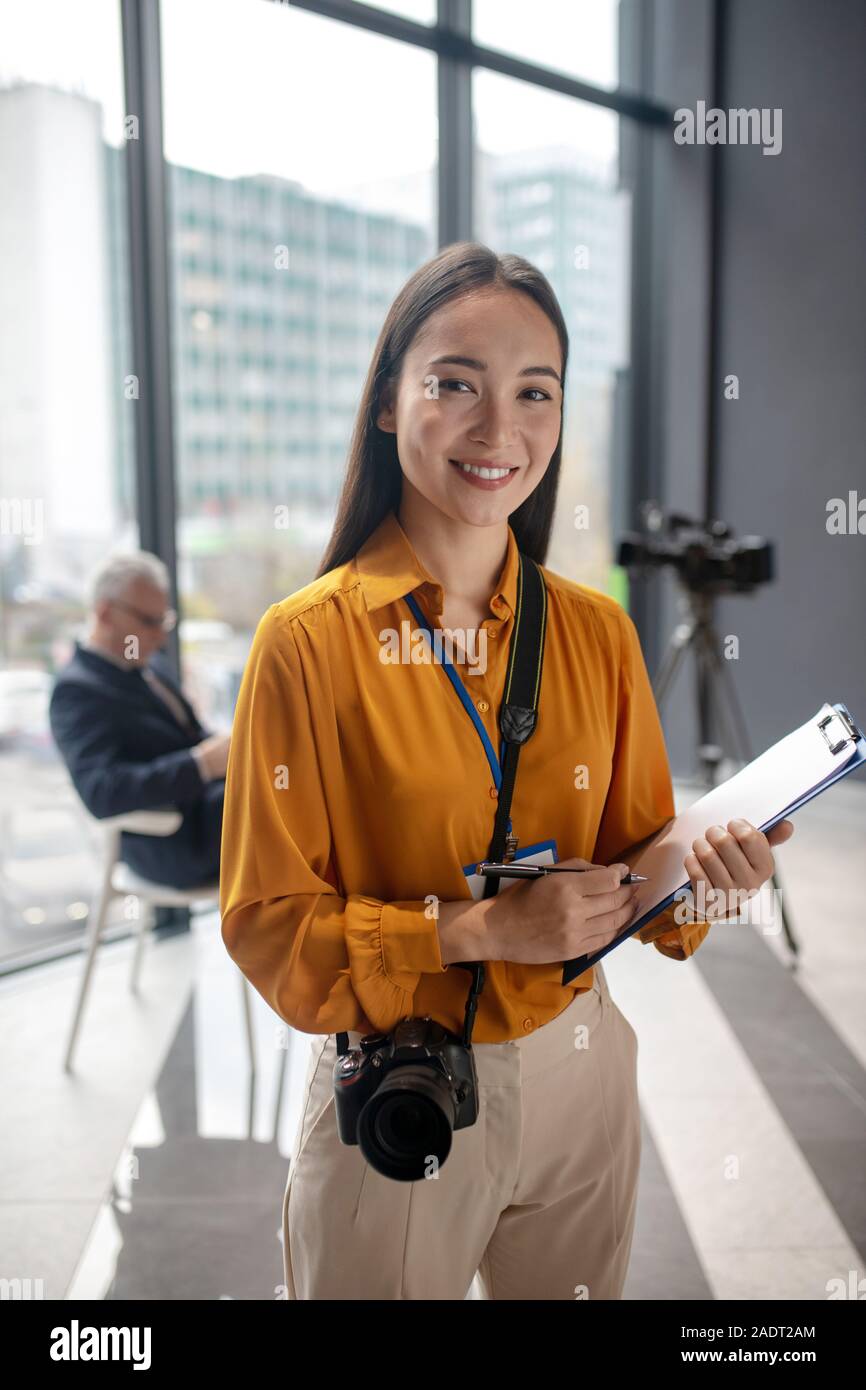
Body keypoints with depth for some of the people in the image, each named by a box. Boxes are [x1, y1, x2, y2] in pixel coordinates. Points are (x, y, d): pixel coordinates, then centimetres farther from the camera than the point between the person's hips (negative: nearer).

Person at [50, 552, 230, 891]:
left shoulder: (150, 663, 15)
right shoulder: (76, 689, -13)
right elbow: (101, 792, -27)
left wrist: (224, 746, 0)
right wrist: (204, 762, -35)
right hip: (176, 846, -10)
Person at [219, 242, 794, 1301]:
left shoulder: (599, 630, -3)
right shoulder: (309, 639, -16)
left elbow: (635, 851, 6)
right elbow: (267, 924, -13)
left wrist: (701, 866, -16)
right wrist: (480, 929, -23)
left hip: (579, 1074, 4)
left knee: (574, 1289, 24)